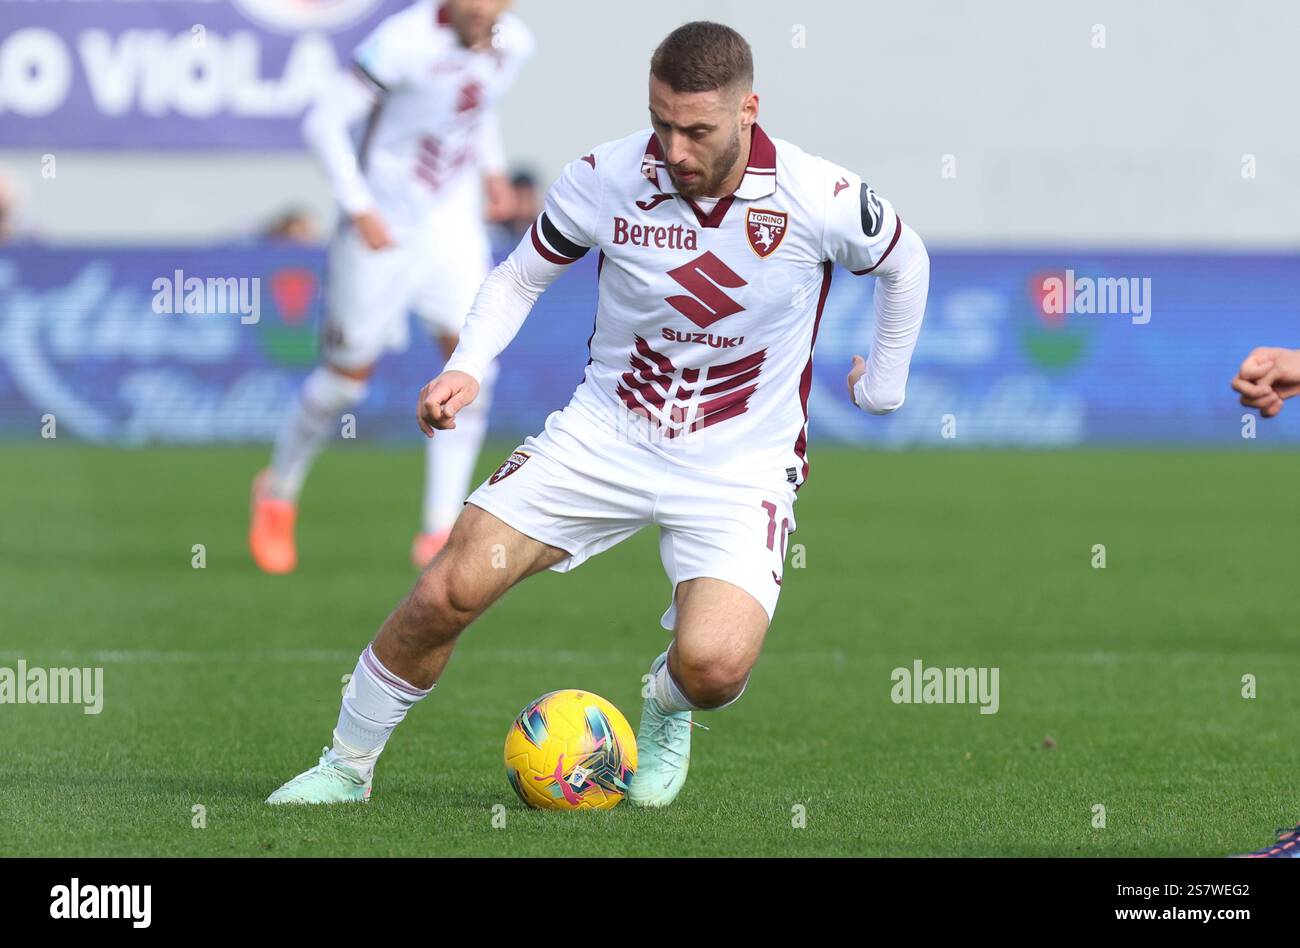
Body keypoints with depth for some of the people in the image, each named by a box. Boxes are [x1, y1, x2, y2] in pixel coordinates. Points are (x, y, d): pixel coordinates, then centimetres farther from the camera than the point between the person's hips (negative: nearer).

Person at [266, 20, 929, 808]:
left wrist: (885, 383, 16)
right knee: (448, 594, -12)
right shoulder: (606, 179, -11)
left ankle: (666, 711, 15)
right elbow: (521, 276, 6)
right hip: (603, 437, 2)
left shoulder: (822, 199, -16)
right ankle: (347, 767, 11)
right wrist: (467, 367, -10)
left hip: (740, 467, -2)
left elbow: (904, 262, 8)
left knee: (712, 667, -25)